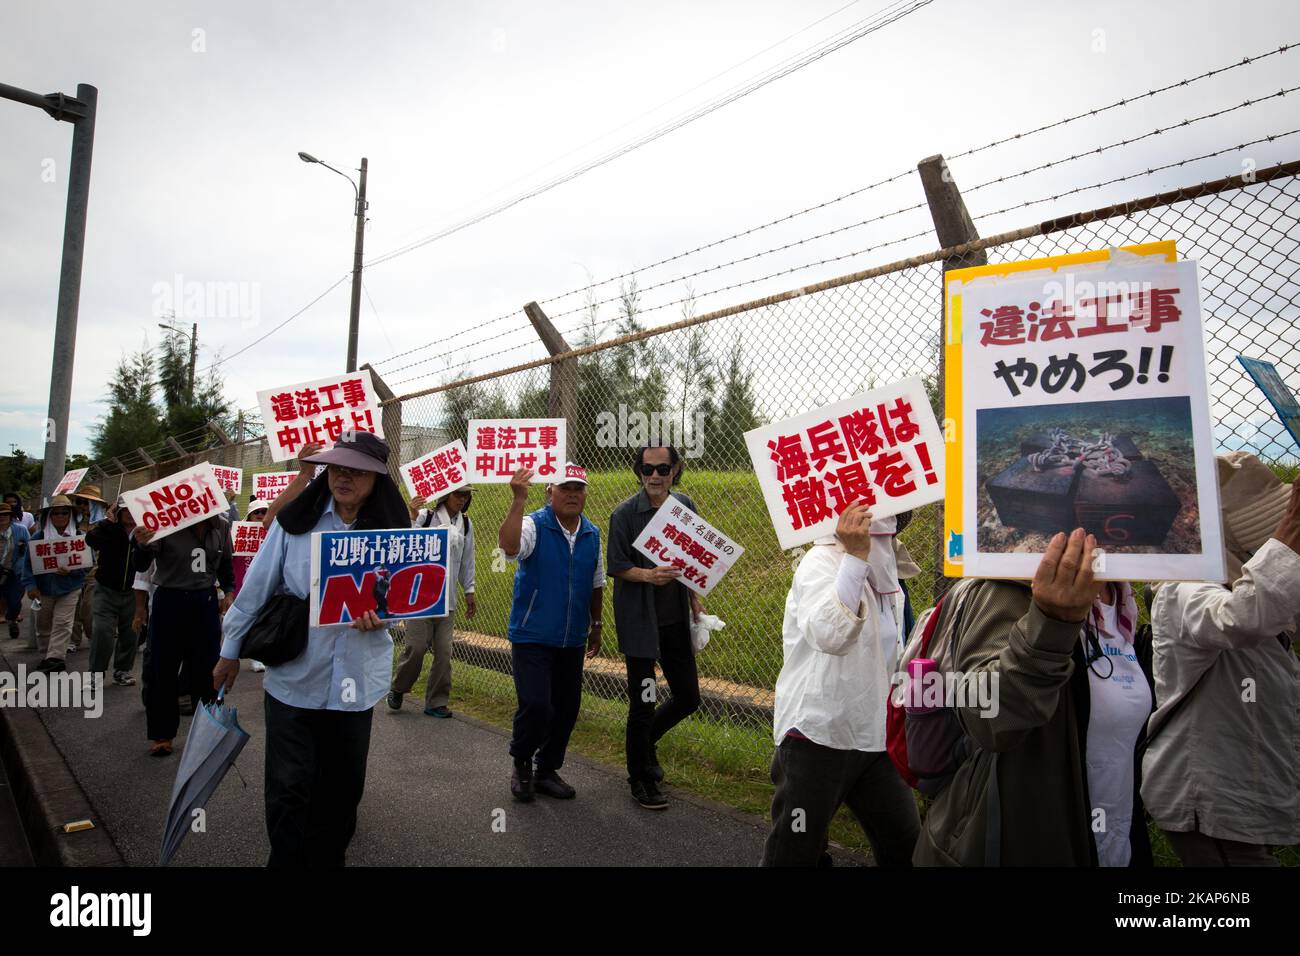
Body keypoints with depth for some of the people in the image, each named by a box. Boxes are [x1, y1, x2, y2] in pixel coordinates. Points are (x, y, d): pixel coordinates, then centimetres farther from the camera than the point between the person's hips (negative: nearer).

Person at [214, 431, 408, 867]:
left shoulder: (393, 533, -3)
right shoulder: (295, 520, -6)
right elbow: (256, 589, 1)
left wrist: (381, 615, -19)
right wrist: (231, 652, 7)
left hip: (356, 680, 2)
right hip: (293, 676, -1)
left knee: (342, 785, 15)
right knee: (288, 789, 3)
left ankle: (328, 856, 36)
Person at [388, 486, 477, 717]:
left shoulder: (466, 525, 9)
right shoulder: (425, 516, -6)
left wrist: (469, 591, 14)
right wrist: (413, 517, -25)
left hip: (447, 597, 4)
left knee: (444, 651, 3)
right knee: (417, 646, -3)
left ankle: (437, 702, 15)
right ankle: (397, 688, 24)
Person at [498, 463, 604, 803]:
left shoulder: (593, 534, 6)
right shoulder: (534, 525, -9)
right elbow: (509, 546, -32)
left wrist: (596, 626, 17)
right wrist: (518, 500, -38)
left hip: (572, 640, 5)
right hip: (532, 636, -5)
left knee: (567, 708, 10)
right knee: (536, 705, -12)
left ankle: (547, 770, 29)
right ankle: (521, 763, 17)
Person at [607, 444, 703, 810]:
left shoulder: (686, 507, 4)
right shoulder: (625, 514, -11)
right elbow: (616, 566, -10)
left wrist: (695, 602, 13)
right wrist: (648, 575, -27)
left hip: (676, 620, 5)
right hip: (639, 620, -5)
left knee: (688, 698, 11)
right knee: (643, 704, 2)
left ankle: (643, 741, 37)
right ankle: (640, 779, 22)